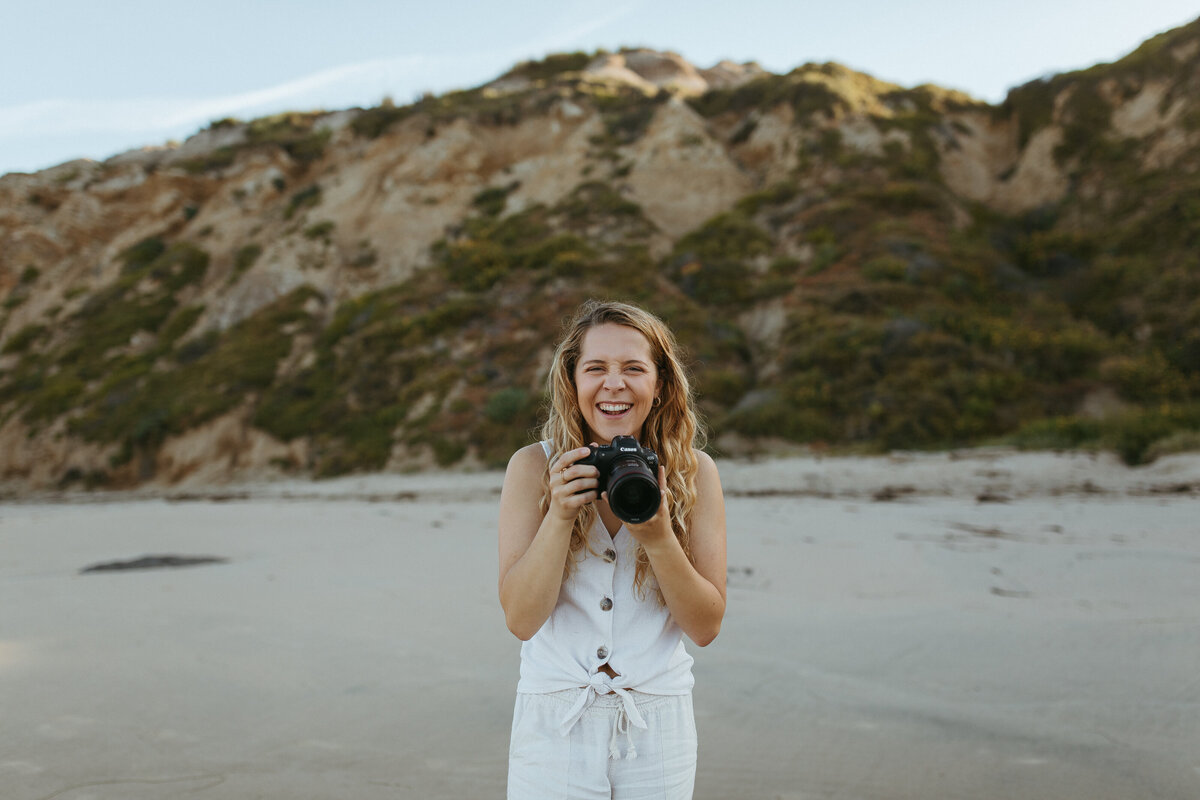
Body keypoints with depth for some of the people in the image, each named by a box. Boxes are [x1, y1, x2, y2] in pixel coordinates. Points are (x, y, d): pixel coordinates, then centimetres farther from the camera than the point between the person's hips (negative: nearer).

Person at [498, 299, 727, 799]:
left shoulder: (695, 473, -3)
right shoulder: (534, 467, -5)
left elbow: (706, 626, -5)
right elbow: (521, 619, -10)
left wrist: (657, 535, -19)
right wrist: (560, 515, -22)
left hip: (657, 725, 1)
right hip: (554, 721, -1)